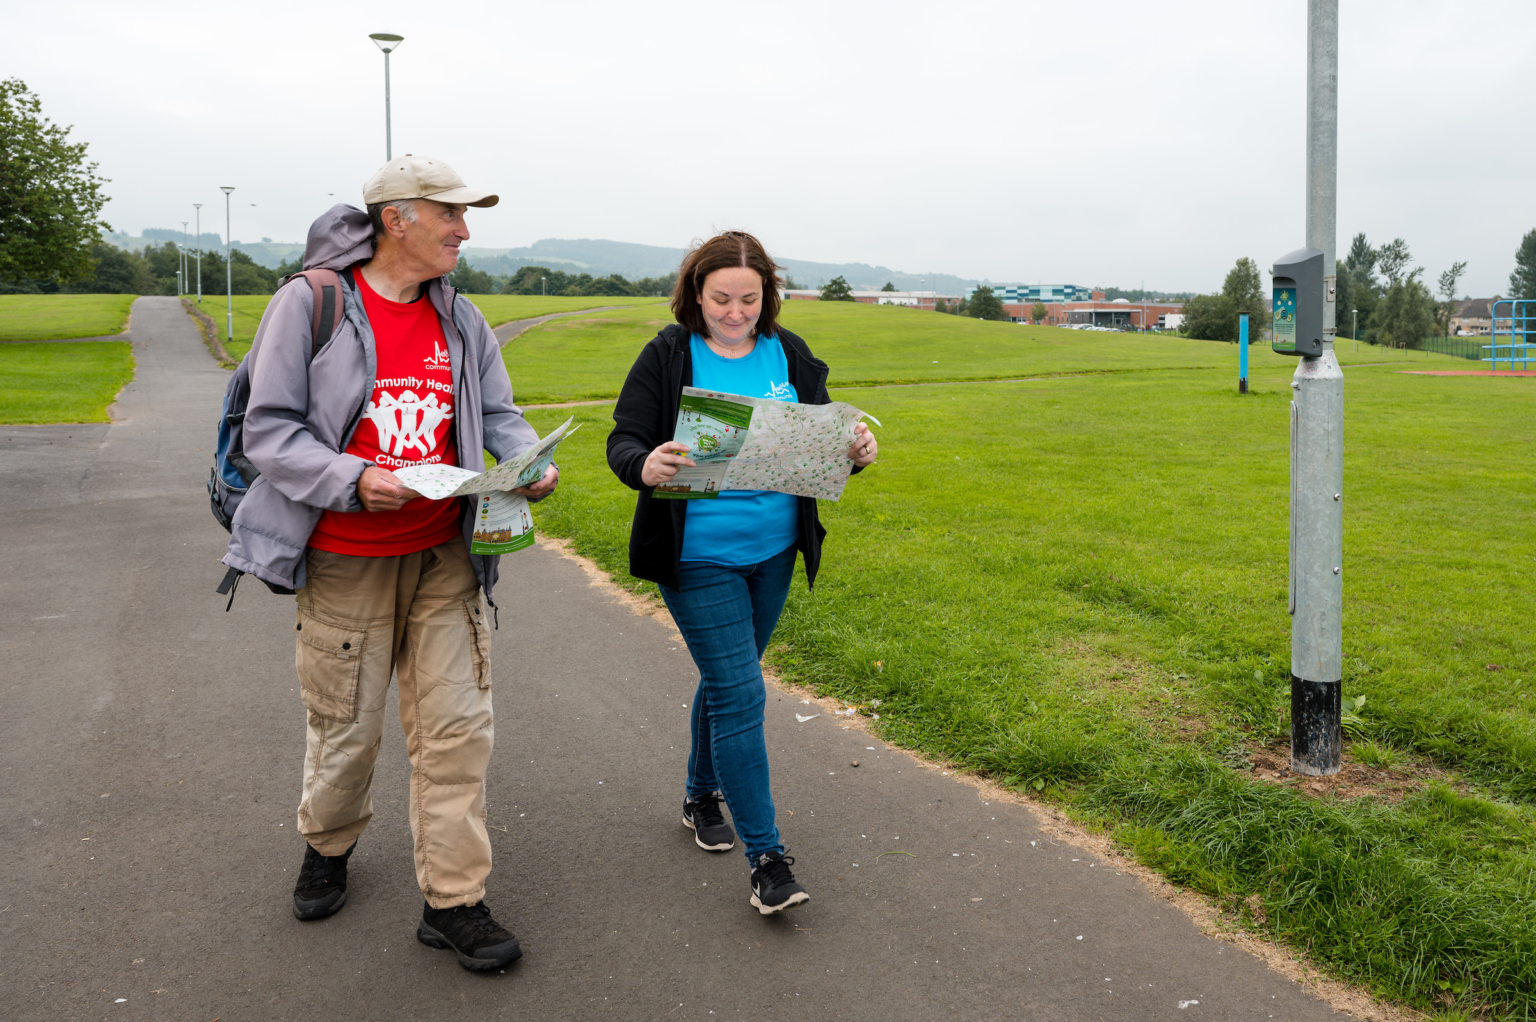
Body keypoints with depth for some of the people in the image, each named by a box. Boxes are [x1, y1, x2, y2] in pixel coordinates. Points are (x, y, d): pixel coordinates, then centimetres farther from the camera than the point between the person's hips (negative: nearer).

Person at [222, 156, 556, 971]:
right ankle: (327, 844, 42)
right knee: (345, 727, 11)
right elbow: (269, 430, -9)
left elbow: (497, 413, 10)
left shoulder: (460, 319, 8)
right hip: (345, 561, -3)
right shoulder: (310, 304, -8)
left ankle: (453, 901, 15)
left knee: (457, 727, 2)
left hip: (444, 558, 4)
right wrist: (353, 480, -25)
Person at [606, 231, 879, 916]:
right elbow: (622, 441, -10)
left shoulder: (790, 355, 3)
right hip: (699, 558, -4)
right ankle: (766, 858, 2)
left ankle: (702, 795, 42)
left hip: (773, 552, 5)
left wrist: (857, 450, -16)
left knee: (726, 680, 20)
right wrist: (645, 466, -33)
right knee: (741, 694, -6)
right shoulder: (668, 357, -8)